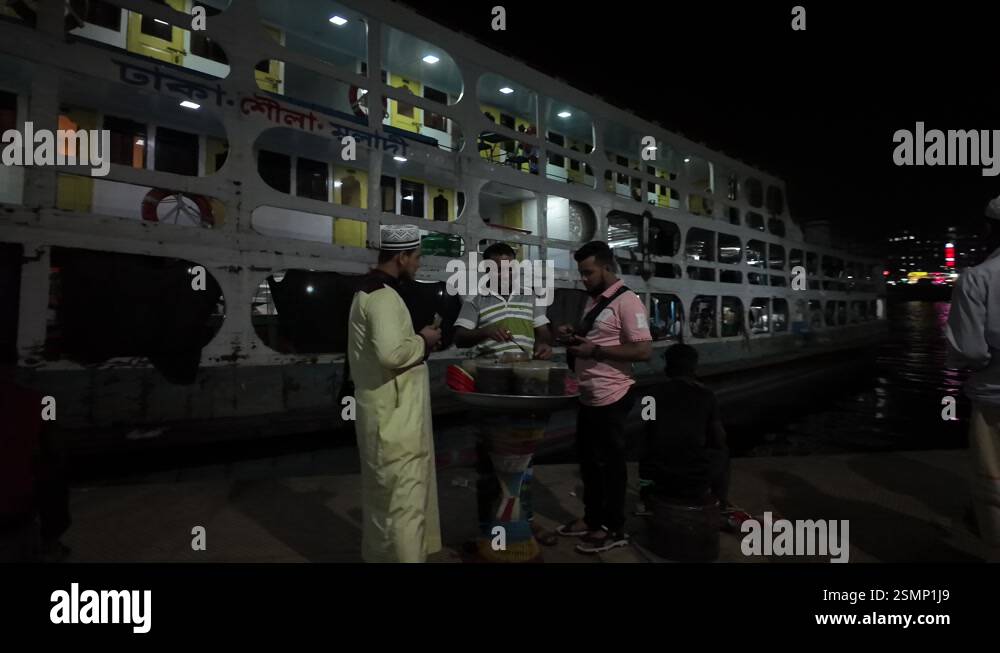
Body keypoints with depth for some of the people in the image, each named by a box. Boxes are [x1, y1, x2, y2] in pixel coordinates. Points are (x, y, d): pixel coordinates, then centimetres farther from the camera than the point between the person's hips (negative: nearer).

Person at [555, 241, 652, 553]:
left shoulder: (627, 301, -16)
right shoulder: (593, 300, 12)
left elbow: (644, 350, -23)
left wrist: (595, 350, -24)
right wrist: (574, 335, 4)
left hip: (611, 398, -9)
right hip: (588, 397, 9)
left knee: (609, 462, 5)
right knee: (588, 459, 18)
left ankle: (614, 529, 21)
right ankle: (592, 518, 34)